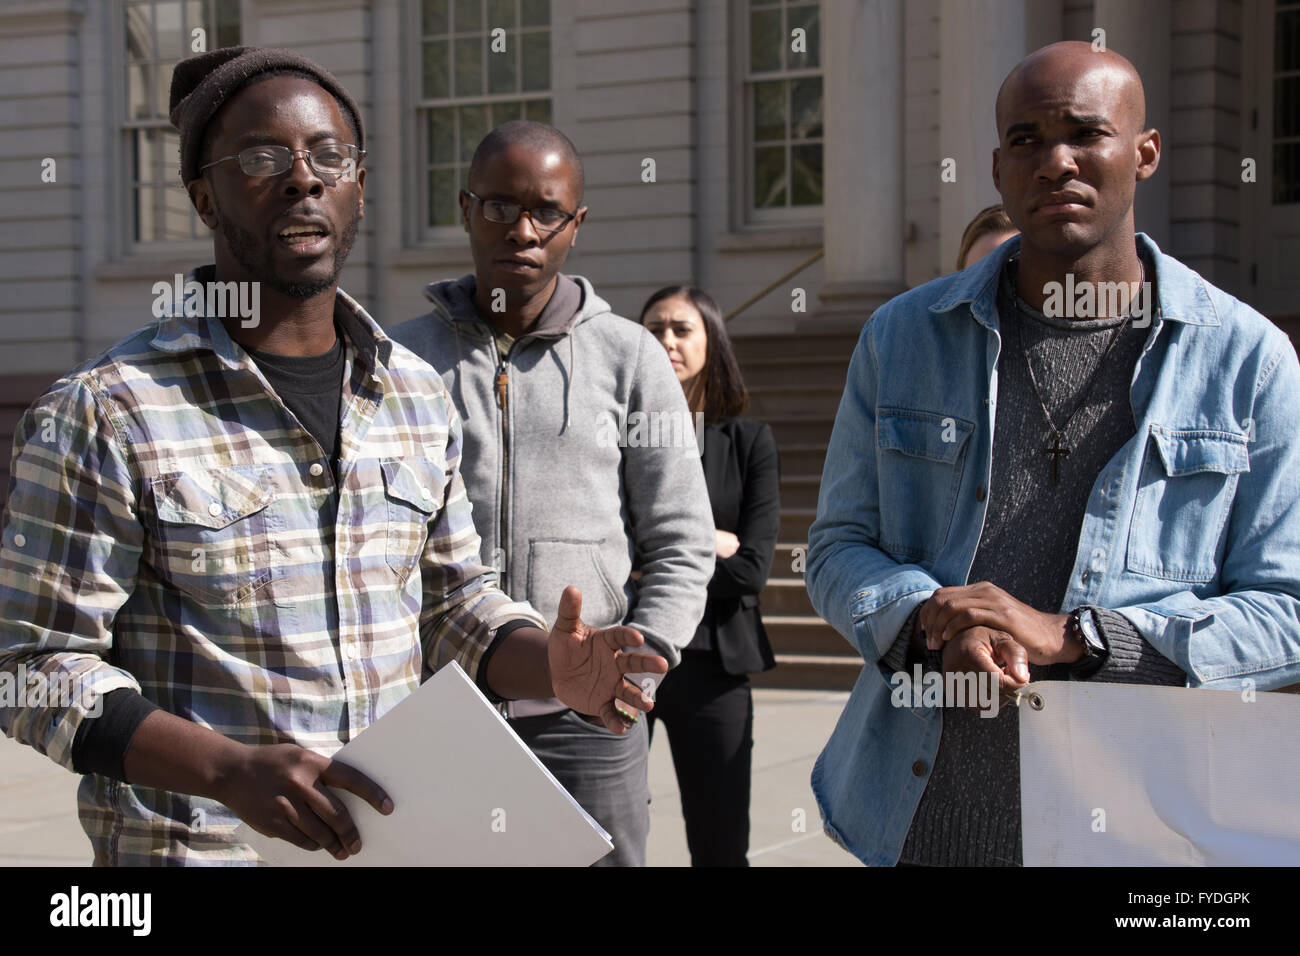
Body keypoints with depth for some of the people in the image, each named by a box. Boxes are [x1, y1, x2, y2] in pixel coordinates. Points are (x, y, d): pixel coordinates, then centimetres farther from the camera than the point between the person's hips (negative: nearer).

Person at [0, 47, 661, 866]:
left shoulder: (419, 396, 7)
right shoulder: (107, 415, -10)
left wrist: (549, 667, -5)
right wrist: (232, 771, -24)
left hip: (397, 838, 5)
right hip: (197, 846, -5)